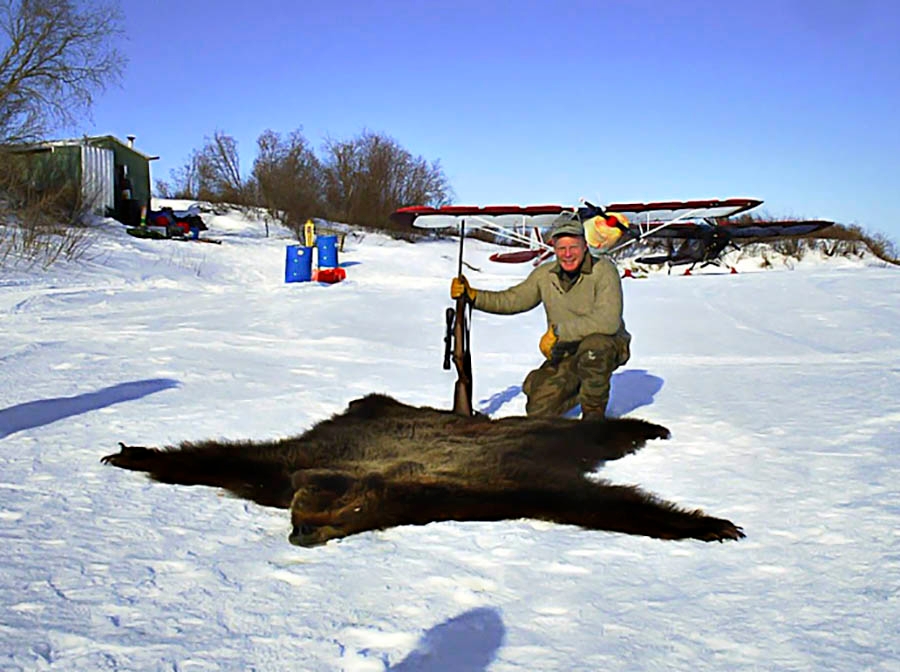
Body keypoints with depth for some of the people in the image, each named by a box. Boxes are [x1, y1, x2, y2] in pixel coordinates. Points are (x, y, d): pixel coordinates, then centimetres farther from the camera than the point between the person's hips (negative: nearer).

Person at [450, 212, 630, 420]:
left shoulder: (604, 270, -18)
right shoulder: (545, 275, 0)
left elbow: (608, 321, -30)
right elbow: (512, 300, 7)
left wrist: (558, 331, -29)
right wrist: (472, 296, -7)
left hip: (608, 344, -4)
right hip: (566, 355, 5)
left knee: (592, 347, -40)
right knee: (539, 410, -8)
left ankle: (594, 409, -11)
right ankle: (579, 387, 23)